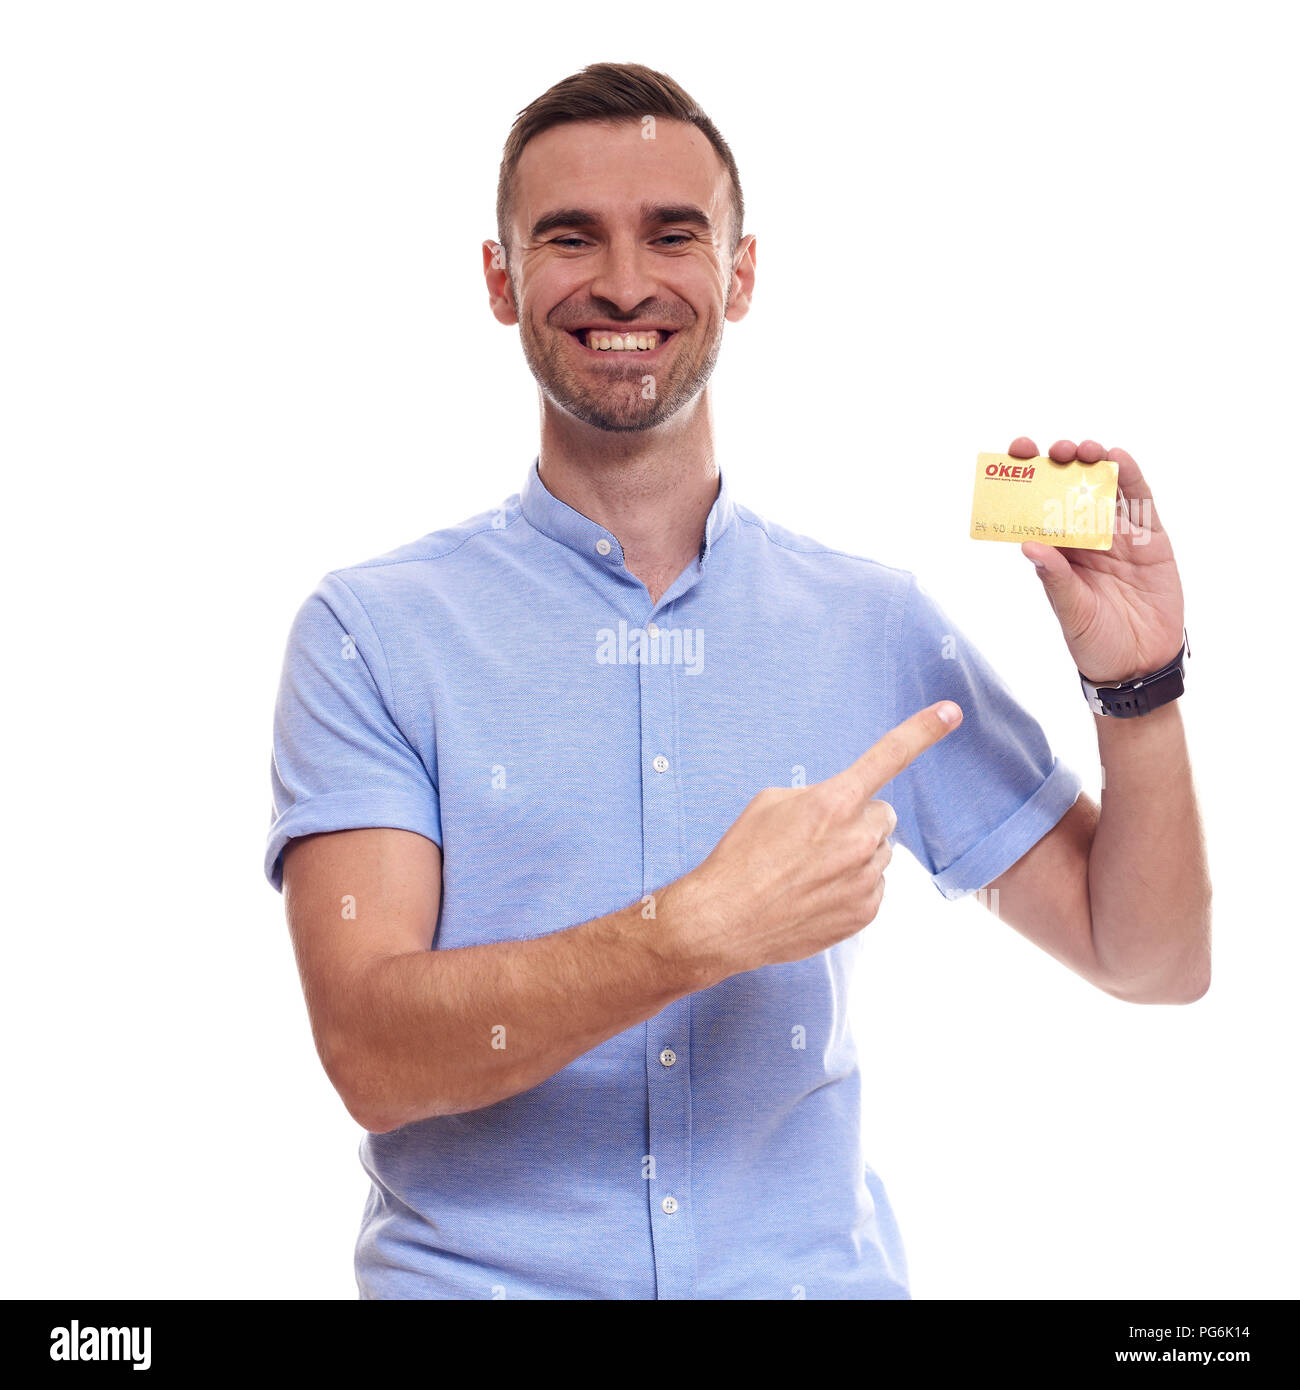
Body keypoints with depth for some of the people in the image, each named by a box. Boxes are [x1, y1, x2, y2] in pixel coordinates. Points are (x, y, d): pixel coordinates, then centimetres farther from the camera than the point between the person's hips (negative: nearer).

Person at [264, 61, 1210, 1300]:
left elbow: (1152, 963, 10)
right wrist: (706, 928, -21)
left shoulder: (876, 626, 7)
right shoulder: (371, 634, 0)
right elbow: (370, 1055, -10)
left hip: (813, 1271, 1)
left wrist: (1135, 681, -4)